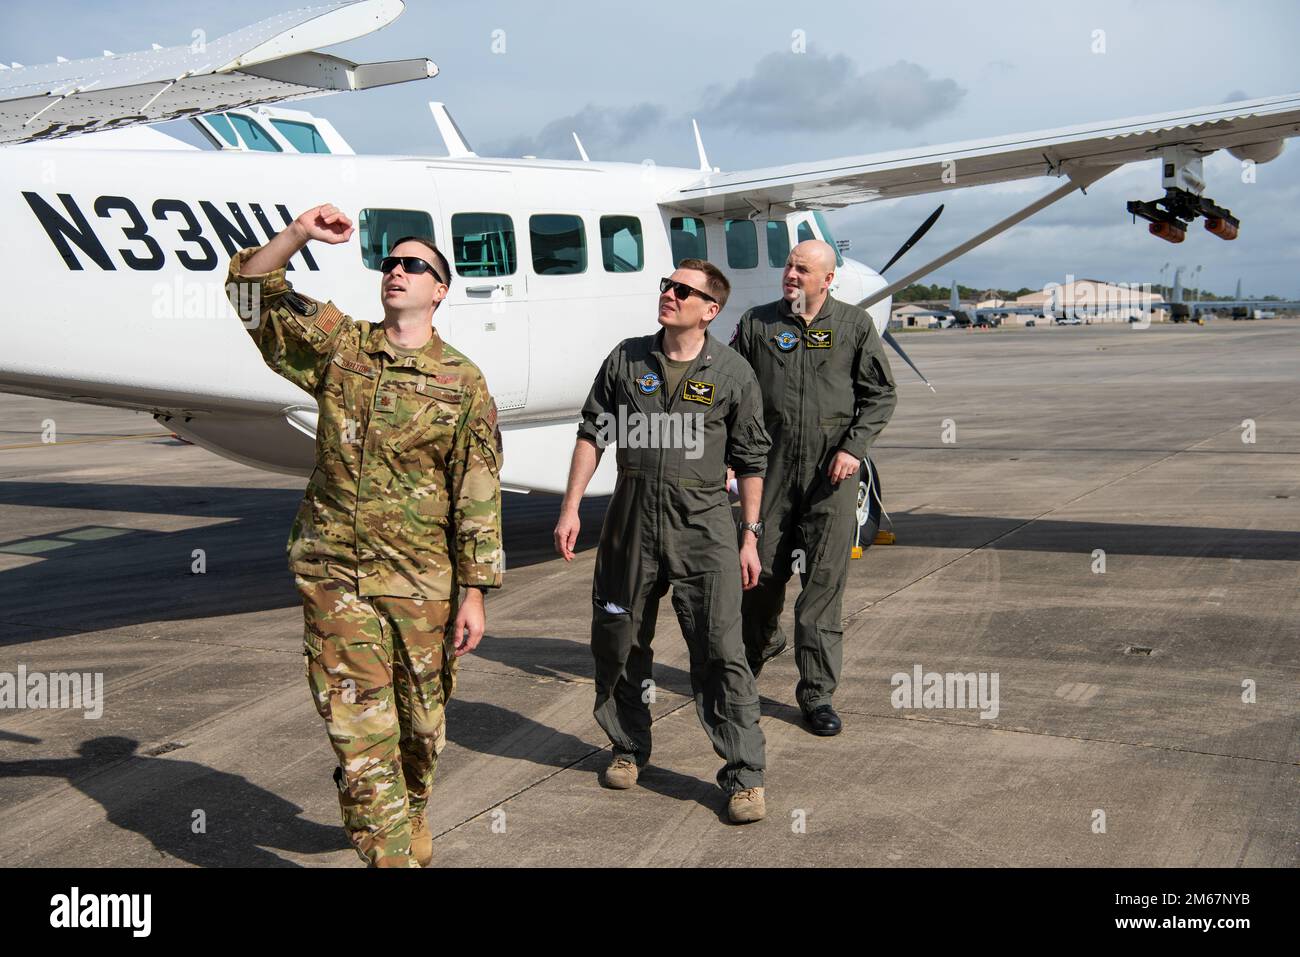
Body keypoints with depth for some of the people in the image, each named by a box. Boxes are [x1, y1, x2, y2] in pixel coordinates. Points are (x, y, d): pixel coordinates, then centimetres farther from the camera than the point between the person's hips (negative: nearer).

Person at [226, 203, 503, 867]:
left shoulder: (463, 382, -2)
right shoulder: (338, 348, 4)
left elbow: (478, 495, -3)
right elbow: (250, 290, 4)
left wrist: (474, 593, -5)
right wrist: (298, 234, -12)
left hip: (420, 579, -1)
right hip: (332, 571, 1)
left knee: (420, 726, 12)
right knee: (359, 726, -2)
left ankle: (409, 833, 37)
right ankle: (391, 856, 5)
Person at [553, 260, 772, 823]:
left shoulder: (732, 374, -1)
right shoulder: (627, 360, 5)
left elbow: (750, 461, 5)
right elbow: (592, 434, 9)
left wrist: (749, 537, 4)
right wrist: (571, 507, 3)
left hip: (703, 523, -3)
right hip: (632, 518, 3)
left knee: (720, 650, -7)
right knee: (618, 641, 12)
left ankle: (744, 776, 1)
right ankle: (629, 749, 32)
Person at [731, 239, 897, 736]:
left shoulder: (855, 325, 4)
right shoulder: (756, 323, 6)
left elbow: (880, 393, 7)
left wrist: (854, 448, -6)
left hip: (832, 472, -1)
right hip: (771, 466, 1)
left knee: (824, 578, -2)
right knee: (762, 569, 8)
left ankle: (816, 690, 6)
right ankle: (760, 644, 39)